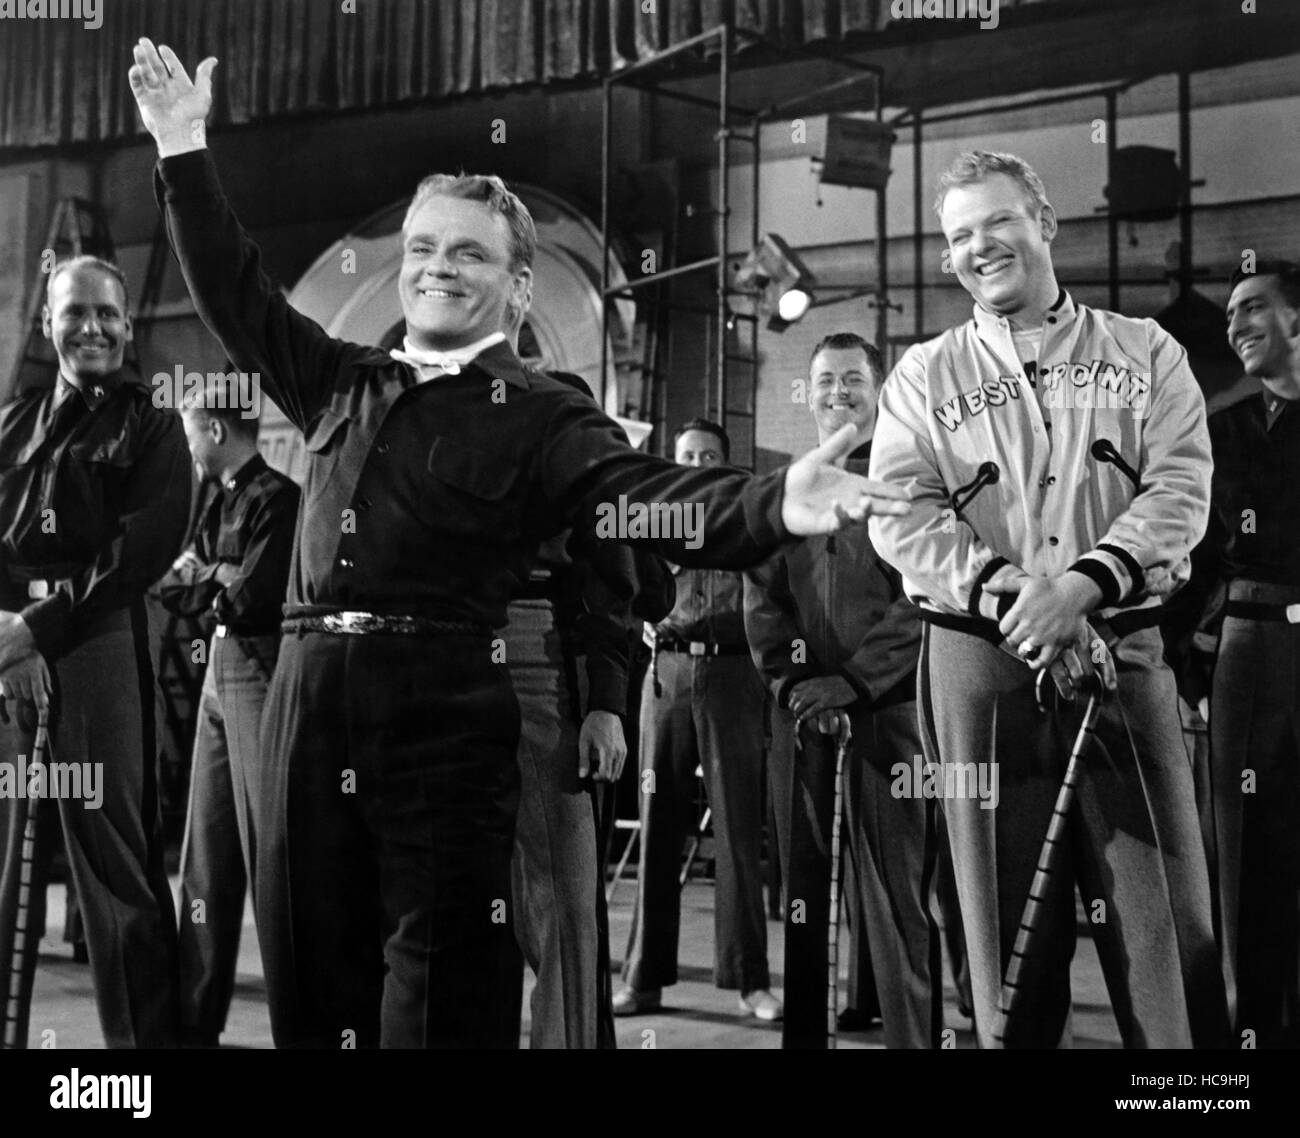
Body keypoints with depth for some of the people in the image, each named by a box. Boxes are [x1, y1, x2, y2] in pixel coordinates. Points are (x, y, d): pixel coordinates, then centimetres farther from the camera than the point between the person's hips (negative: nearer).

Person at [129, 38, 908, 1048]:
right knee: (309, 963, 12)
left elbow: (656, 498, -14)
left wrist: (775, 507, -34)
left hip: (446, 710, -5)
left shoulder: (543, 418, 0)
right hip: (308, 697, 5)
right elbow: (238, 296, 23)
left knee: (443, 980, -1)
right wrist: (184, 151, 19)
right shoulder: (343, 383, 16)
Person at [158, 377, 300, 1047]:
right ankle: (194, 1021, 17)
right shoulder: (220, 499, 15)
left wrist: (202, 579, -2)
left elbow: (251, 600, -18)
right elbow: (179, 590, 13)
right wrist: (216, 581, -6)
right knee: (206, 857, 10)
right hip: (219, 675, 9)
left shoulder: (277, 499, -12)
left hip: (262, 673, -9)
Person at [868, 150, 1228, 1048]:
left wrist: (1084, 583, -18)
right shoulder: (925, 376, 12)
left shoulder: (1143, 353, 11)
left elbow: (1181, 487, -1)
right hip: (981, 661, 1)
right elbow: (900, 518, 0)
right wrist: (1008, 595, -15)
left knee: (1166, 911, -4)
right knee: (1010, 915, 3)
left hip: (1124, 651, 0)